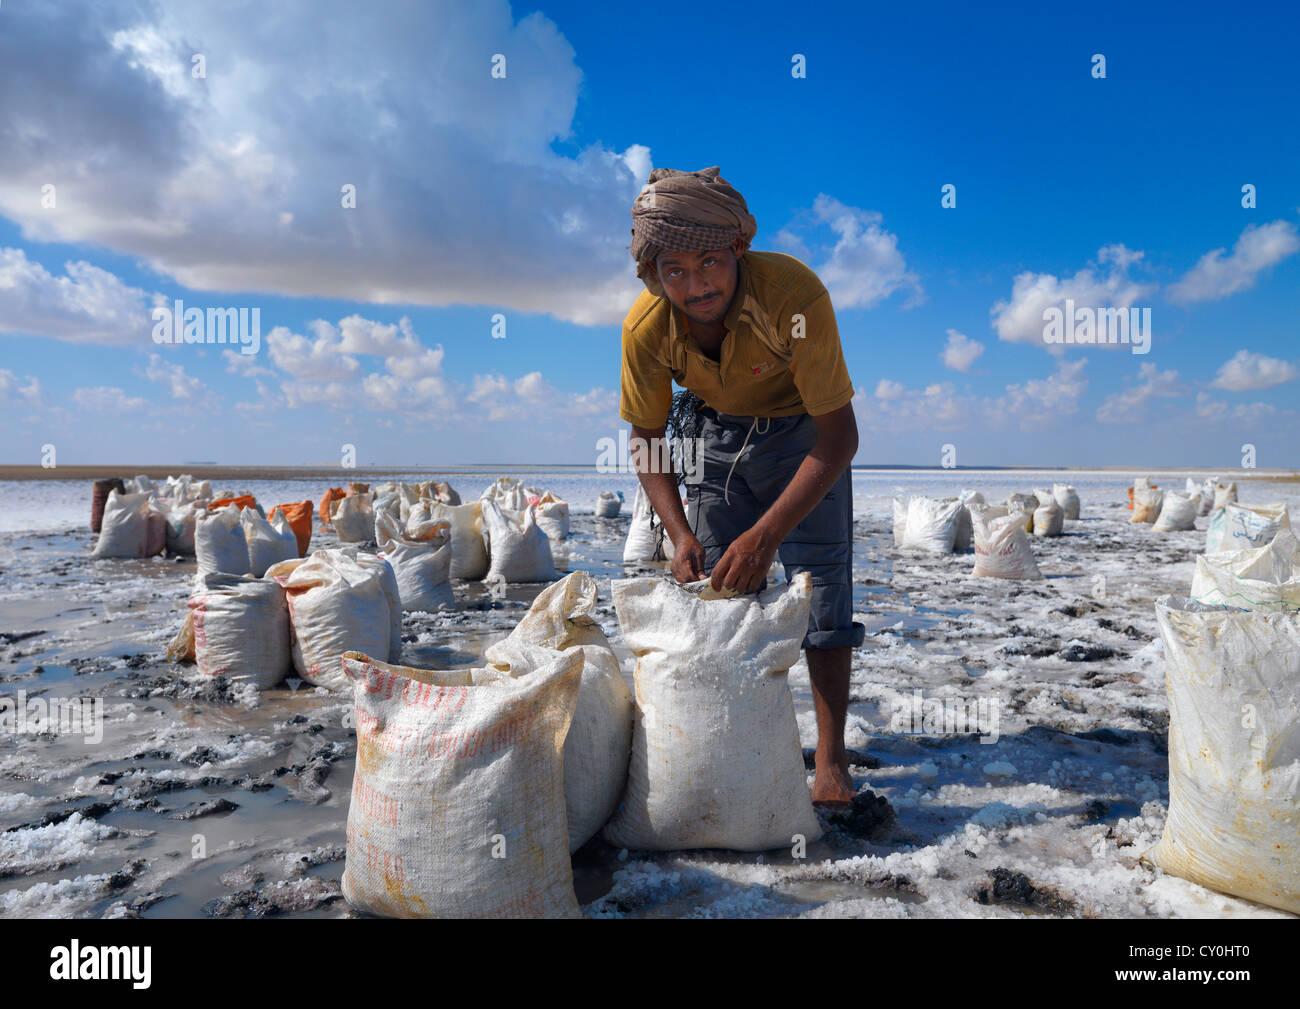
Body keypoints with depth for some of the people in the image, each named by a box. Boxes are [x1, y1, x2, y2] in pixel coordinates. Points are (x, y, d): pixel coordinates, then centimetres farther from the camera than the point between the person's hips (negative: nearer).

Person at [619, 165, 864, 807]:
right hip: (718, 429, 3)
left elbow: (839, 435, -34)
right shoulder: (646, 327, -27)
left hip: (802, 429, -3)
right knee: (713, 582, 4)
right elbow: (646, 440, -12)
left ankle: (831, 759, -1)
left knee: (819, 579, -11)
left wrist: (767, 534, -43)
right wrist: (679, 533, -28)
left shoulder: (794, 294, -37)